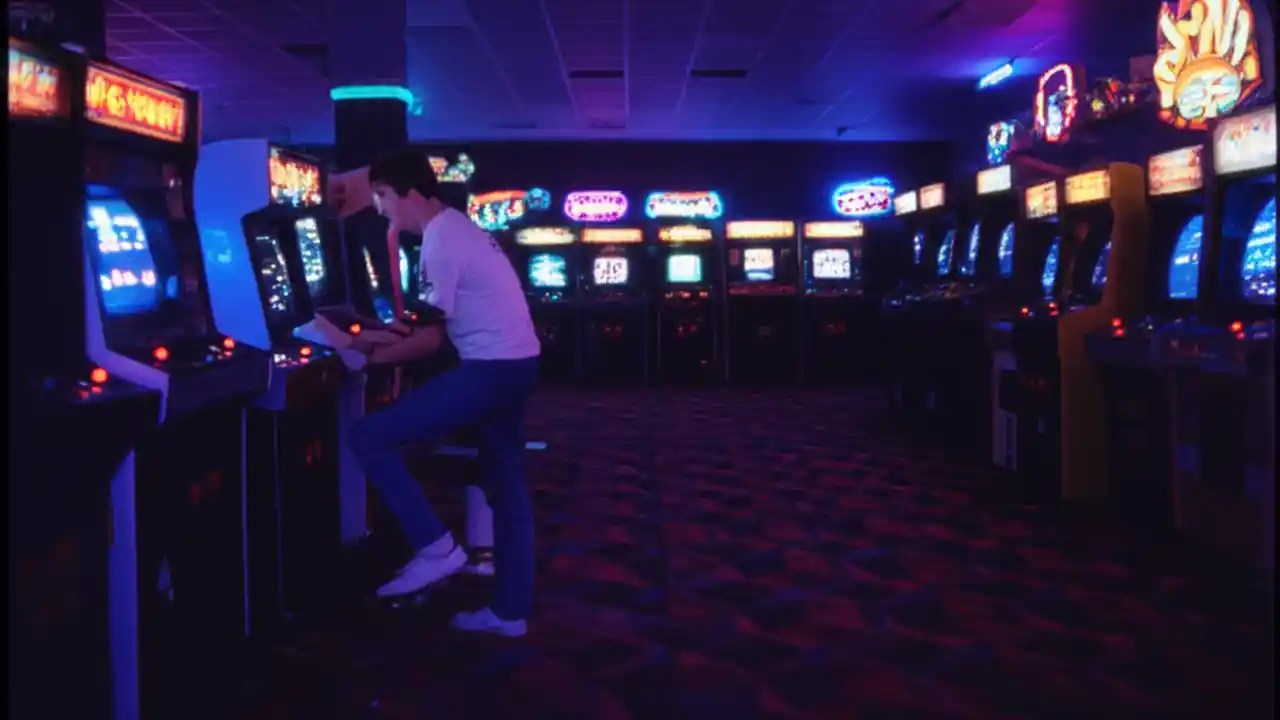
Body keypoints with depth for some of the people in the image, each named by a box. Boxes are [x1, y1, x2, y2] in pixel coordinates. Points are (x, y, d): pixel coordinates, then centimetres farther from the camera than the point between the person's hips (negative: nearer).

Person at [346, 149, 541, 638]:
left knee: (370, 437, -7)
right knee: (506, 479, 15)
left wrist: (370, 355, -1)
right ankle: (510, 611, 23)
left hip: (491, 370, -11)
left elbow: (430, 340, -13)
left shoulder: (440, 243, -14)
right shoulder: (456, 227, 16)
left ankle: (436, 548, -2)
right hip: (516, 364, 11)